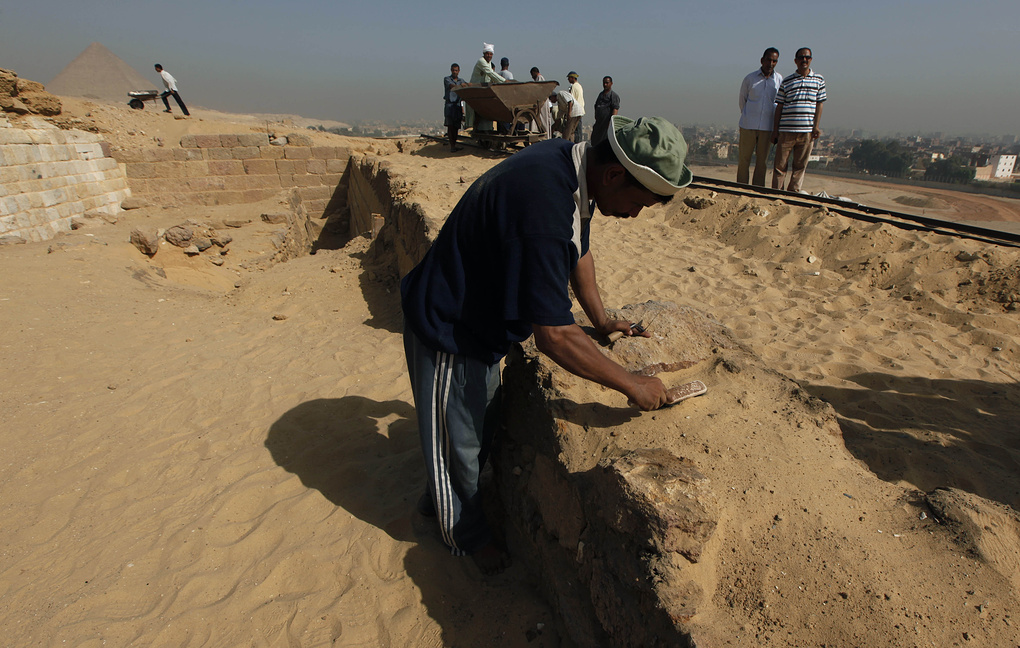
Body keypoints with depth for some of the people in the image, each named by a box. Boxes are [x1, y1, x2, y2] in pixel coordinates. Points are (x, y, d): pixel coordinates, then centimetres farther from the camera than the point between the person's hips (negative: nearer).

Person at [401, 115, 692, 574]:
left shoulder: (573, 164, -6)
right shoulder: (543, 203, -37)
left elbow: (578, 250, 13)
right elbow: (554, 337, -36)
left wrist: (601, 320, 13)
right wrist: (632, 385, -25)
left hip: (480, 320, 9)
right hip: (447, 332, -9)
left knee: (484, 422, 24)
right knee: (457, 438, 12)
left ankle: (439, 500, 49)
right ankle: (464, 533, 39)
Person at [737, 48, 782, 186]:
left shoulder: (779, 80, 4)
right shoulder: (750, 78, 2)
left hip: (767, 127, 1)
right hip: (748, 125, -1)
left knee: (762, 161, 4)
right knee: (744, 159, 0)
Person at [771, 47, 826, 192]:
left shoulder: (818, 80, 12)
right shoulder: (786, 82, 9)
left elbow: (819, 104, 10)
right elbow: (779, 106, 8)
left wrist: (816, 126, 0)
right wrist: (775, 129, 3)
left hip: (807, 131, 1)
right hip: (786, 130, -1)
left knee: (800, 165, 3)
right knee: (780, 164, -2)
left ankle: (793, 192, 9)